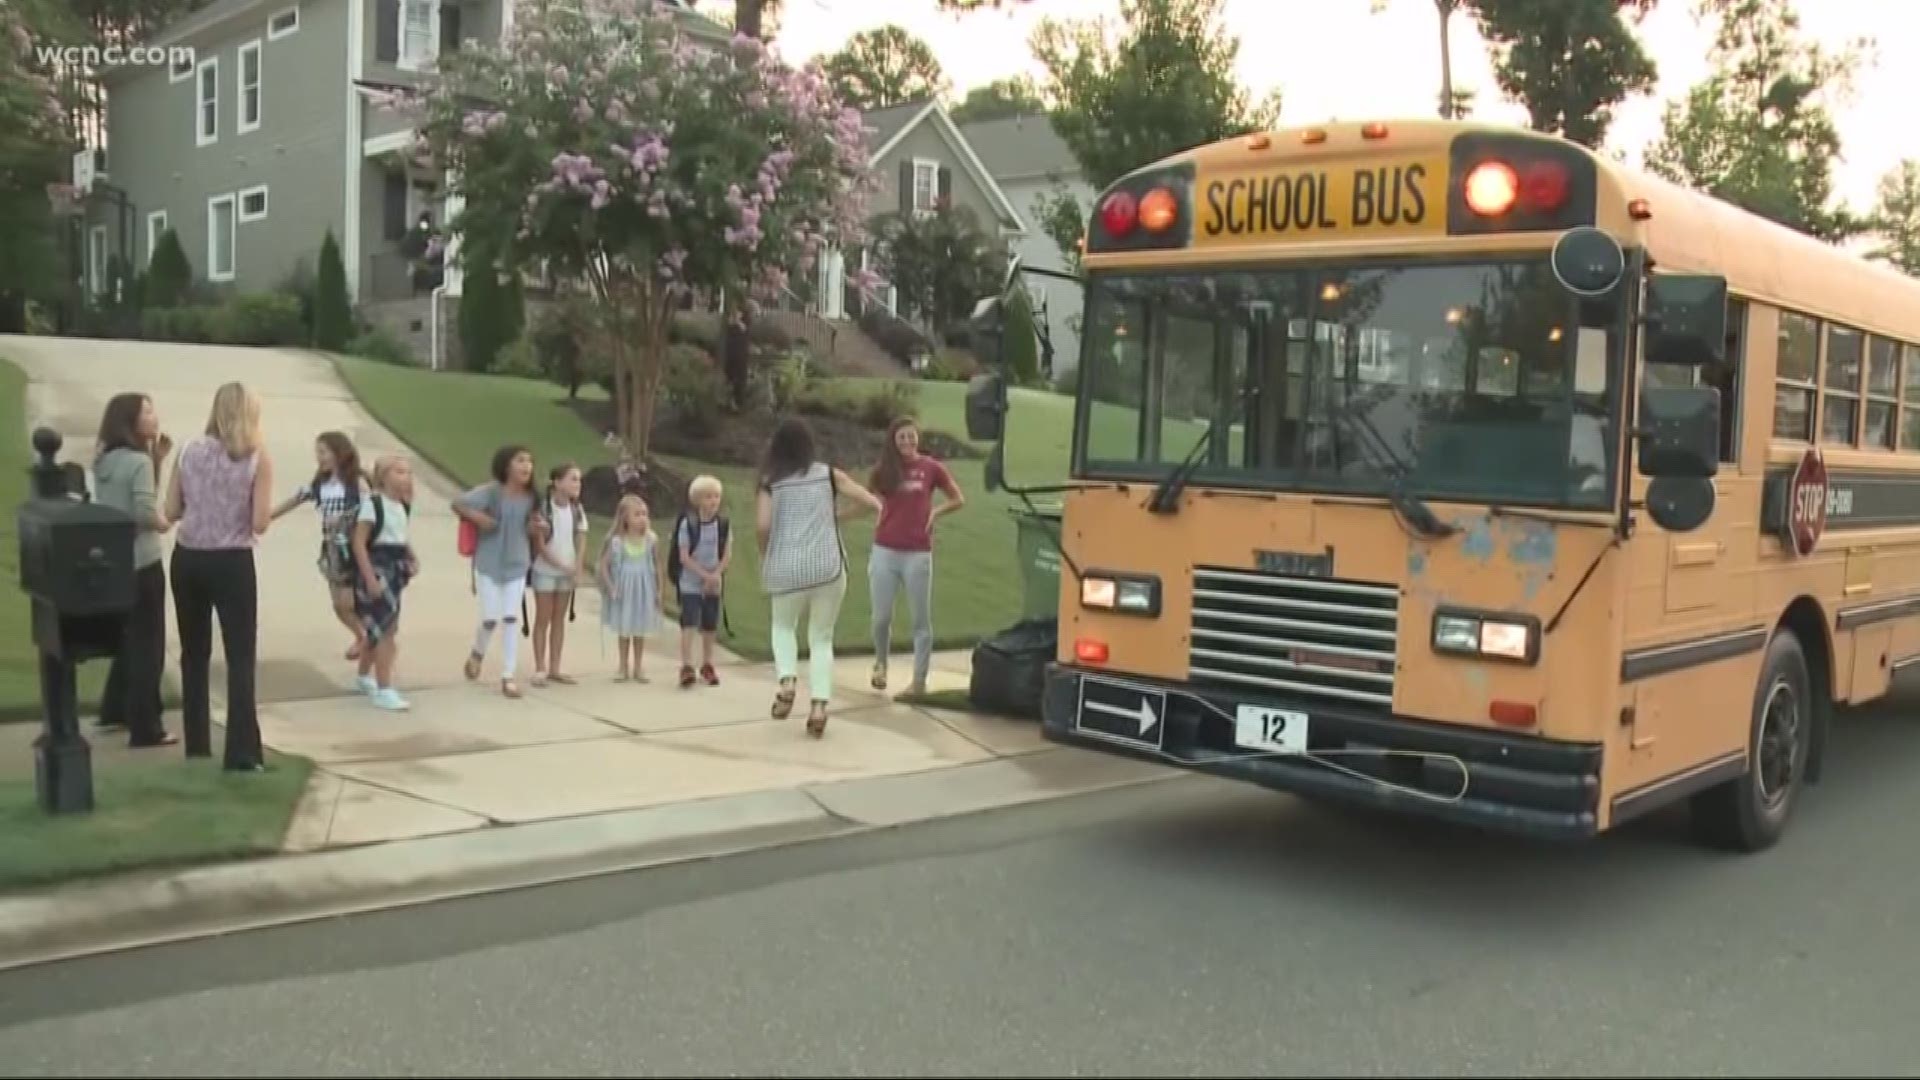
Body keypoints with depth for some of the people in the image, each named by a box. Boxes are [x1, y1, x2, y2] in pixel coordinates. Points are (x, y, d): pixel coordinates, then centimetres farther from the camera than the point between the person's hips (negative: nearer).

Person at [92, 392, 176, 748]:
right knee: (147, 644, 0)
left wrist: (156, 461, 6)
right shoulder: (138, 461, -17)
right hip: (141, 563, -9)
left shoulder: (104, 461, 10)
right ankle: (145, 728, 4)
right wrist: (165, 524, -4)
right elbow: (145, 512, -25)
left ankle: (115, 710, 33)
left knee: (127, 638, 23)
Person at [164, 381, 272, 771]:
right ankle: (242, 753, -4)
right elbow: (260, 523, -11)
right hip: (232, 563, -4)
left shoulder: (189, 451, 3)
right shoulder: (257, 458, -8)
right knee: (240, 658, 0)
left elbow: (171, 511, 5)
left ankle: (197, 744, 22)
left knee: (194, 654, 15)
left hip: (188, 559, 4)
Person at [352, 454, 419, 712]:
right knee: (386, 630, -10)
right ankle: (384, 690, -6)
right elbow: (359, 543, -17)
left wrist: (412, 557, 2)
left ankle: (364, 676, 37)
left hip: (395, 570, 9)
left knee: (377, 629, 20)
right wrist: (370, 578, -21)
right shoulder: (372, 504, -14)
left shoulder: (402, 506, 11)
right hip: (376, 570, -8)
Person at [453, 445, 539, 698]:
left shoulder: (530, 497, 1)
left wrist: (537, 529, -7)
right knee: (490, 618, 1)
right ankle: (478, 652, 34)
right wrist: (478, 518, -22)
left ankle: (508, 677, 4)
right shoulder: (491, 492, -13)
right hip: (489, 564, -3)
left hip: (517, 566, 3)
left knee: (512, 619, -2)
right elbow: (458, 504, -13)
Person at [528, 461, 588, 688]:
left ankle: (554, 668, 15)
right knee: (543, 619, 0)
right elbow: (540, 545, -15)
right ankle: (540, 669, 5)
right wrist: (562, 566, -18)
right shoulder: (543, 508, -14)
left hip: (567, 572, 5)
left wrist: (577, 569, -12)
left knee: (560, 619, 9)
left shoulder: (577, 509, 1)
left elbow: (581, 540, 1)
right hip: (545, 571, -5)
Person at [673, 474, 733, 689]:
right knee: (689, 624, -12)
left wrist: (715, 576, -13)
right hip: (690, 583, -3)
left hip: (714, 584, 3)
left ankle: (707, 665, 26)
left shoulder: (723, 523, -1)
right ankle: (686, 667, -11)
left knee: (710, 626, 11)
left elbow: (727, 555, 1)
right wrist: (705, 575, -16)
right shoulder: (688, 523, -10)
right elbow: (683, 557, -11)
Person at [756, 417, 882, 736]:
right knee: (822, 638, 14)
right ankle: (819, 706, 0)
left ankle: (787, 681, 1)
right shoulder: (829, 474, 7)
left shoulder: (770, 481, 3)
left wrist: (765, 557, 9)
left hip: (787, 569, 0)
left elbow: (762, 525, -9)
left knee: (783, 626, 26)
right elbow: (873, 503, 4)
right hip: (828, 567, 1)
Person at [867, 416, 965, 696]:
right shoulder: (883, 471, 5)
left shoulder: (931, 468, 0)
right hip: (884, 552, 2)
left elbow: (959, 500, 8)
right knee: (881, 617, 4)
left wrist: (935, 512, -6)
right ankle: (881, 664, 31)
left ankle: (920, 680, 10)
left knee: (921, 620, 2)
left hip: (918, 554, -2)